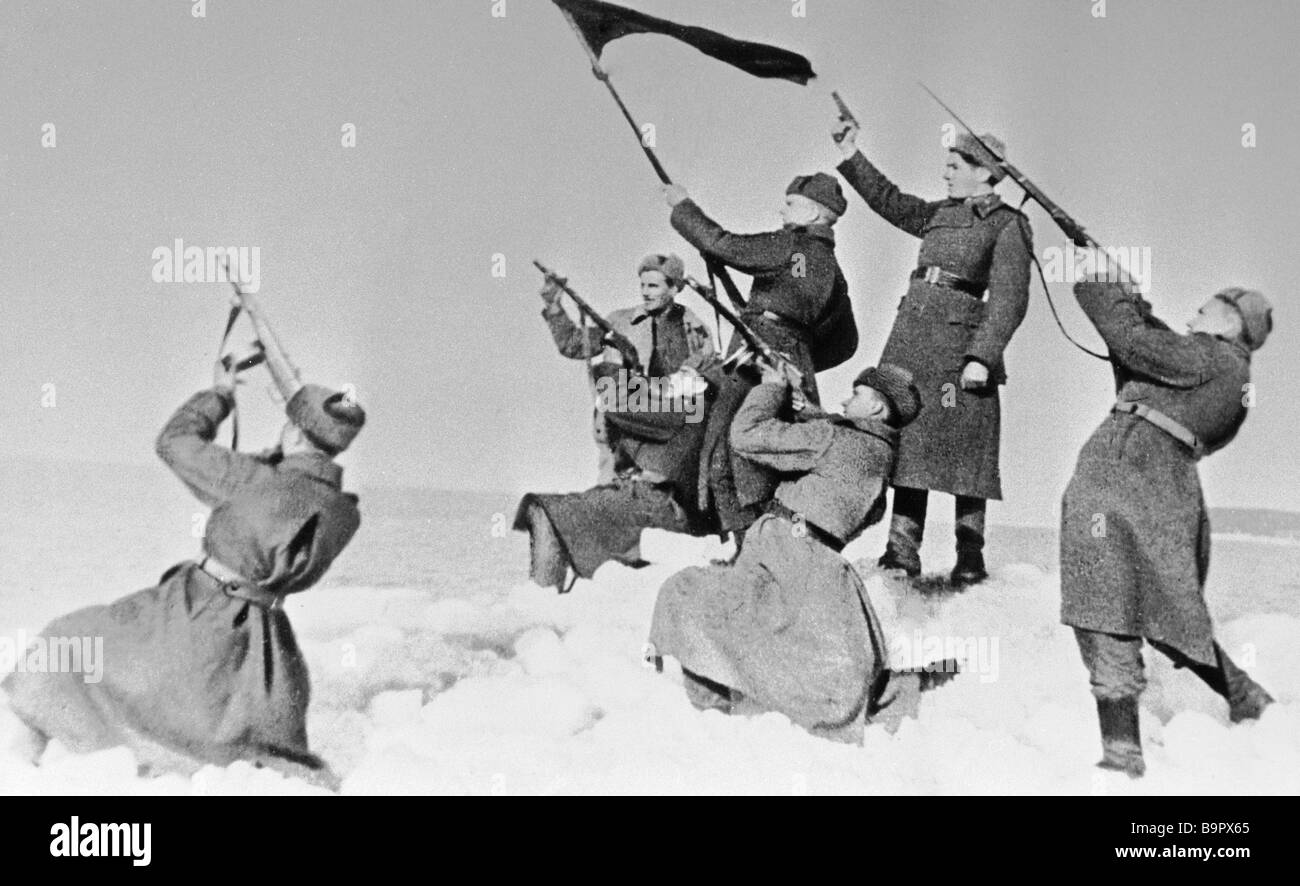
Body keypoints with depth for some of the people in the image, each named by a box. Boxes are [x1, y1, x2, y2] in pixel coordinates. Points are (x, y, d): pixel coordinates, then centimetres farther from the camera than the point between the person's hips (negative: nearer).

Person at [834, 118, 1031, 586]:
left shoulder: (1008, 225, -2)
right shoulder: (941, 214, 18)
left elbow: (1008, 301, -9)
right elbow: (889, 201, 28)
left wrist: (982, 356, -19)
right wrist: (851, 157, 20)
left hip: (960, 343, -6)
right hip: (910, 338, 6)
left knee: (962, 447, -4)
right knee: (908, 440, 3)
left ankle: (970, 555, 2)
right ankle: (902, 548, 5)